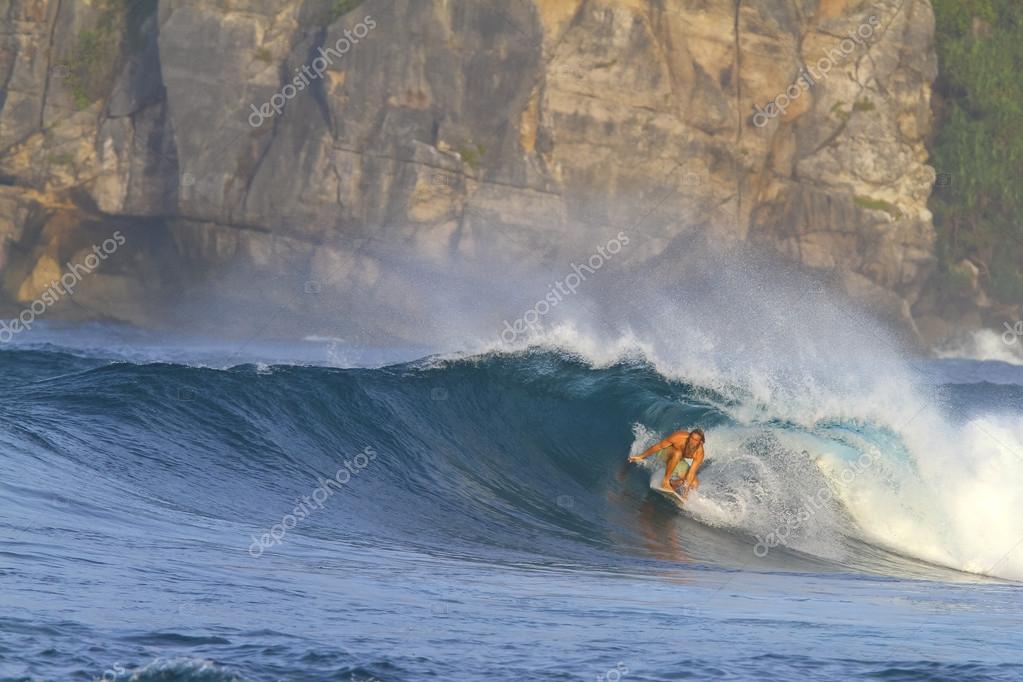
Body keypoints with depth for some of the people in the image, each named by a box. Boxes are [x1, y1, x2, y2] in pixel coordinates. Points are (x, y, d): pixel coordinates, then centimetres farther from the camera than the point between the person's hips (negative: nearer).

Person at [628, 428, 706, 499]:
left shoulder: (699, 452, -28)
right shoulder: (679, 437, -34)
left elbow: (692, 472, -28)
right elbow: (658, 446, -22)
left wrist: (687, 489, -36)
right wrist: (641, 456, -15)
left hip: (677, 462, 3)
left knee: (694, 483, -14)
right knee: (677, 453, -39)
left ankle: (672, 484, 9)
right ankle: (665, 481, -27)